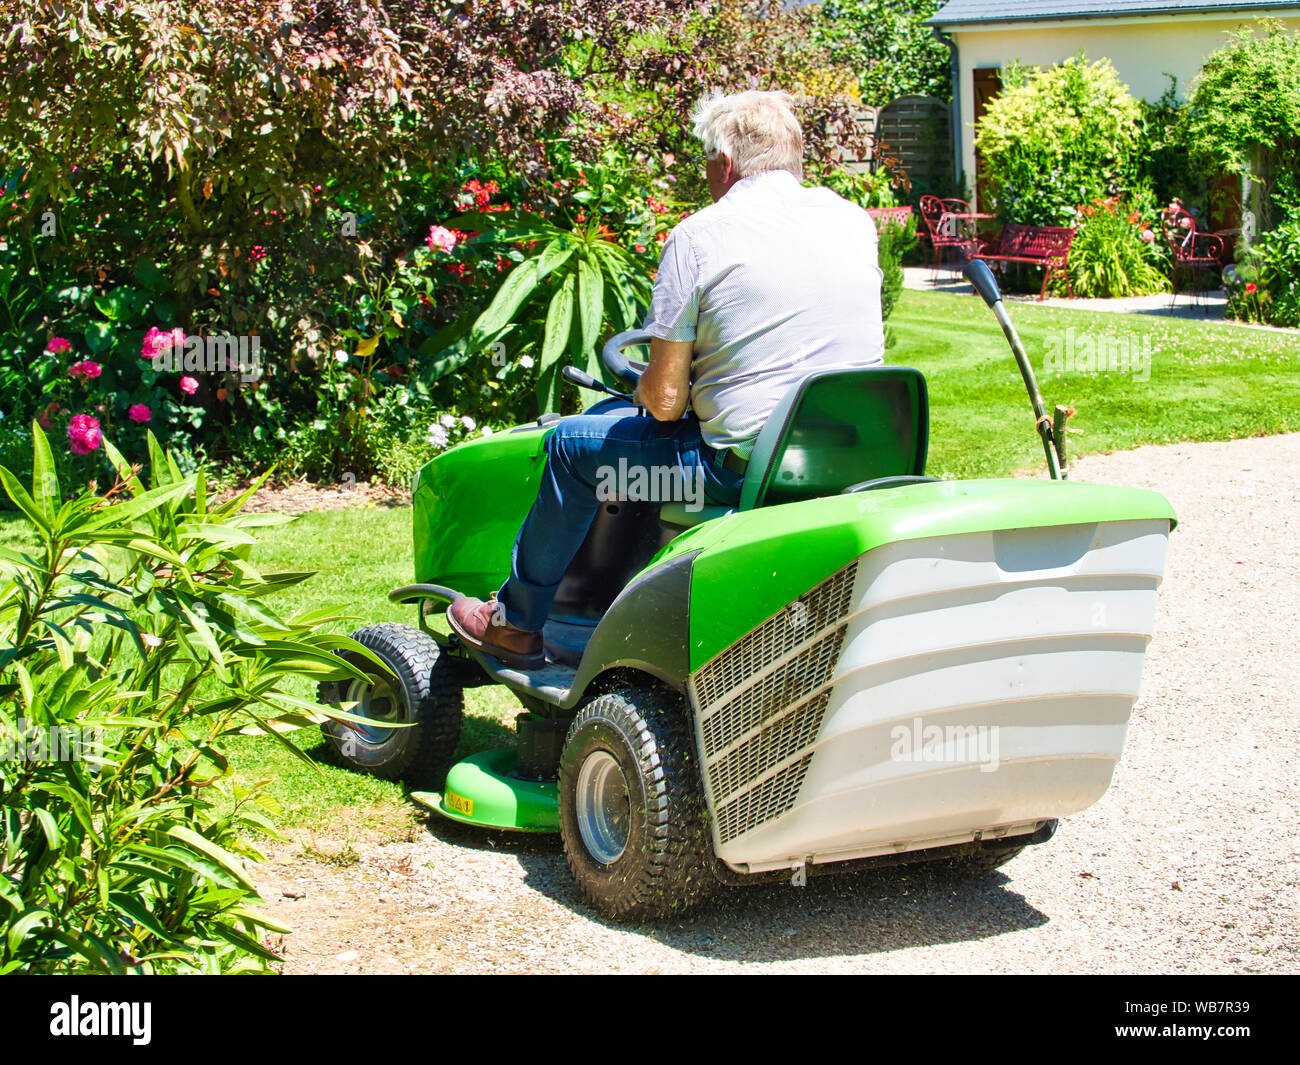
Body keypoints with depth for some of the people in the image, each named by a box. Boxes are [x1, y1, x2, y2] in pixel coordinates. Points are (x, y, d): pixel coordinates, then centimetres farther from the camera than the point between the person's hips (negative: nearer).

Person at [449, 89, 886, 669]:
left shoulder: (700, 235, -11)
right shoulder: (855, 222, 6)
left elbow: (664, 400, -10)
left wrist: (647, 389, 12)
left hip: (743, 467, -7)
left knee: (572, 444, 16)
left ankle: (516, 621, 31)